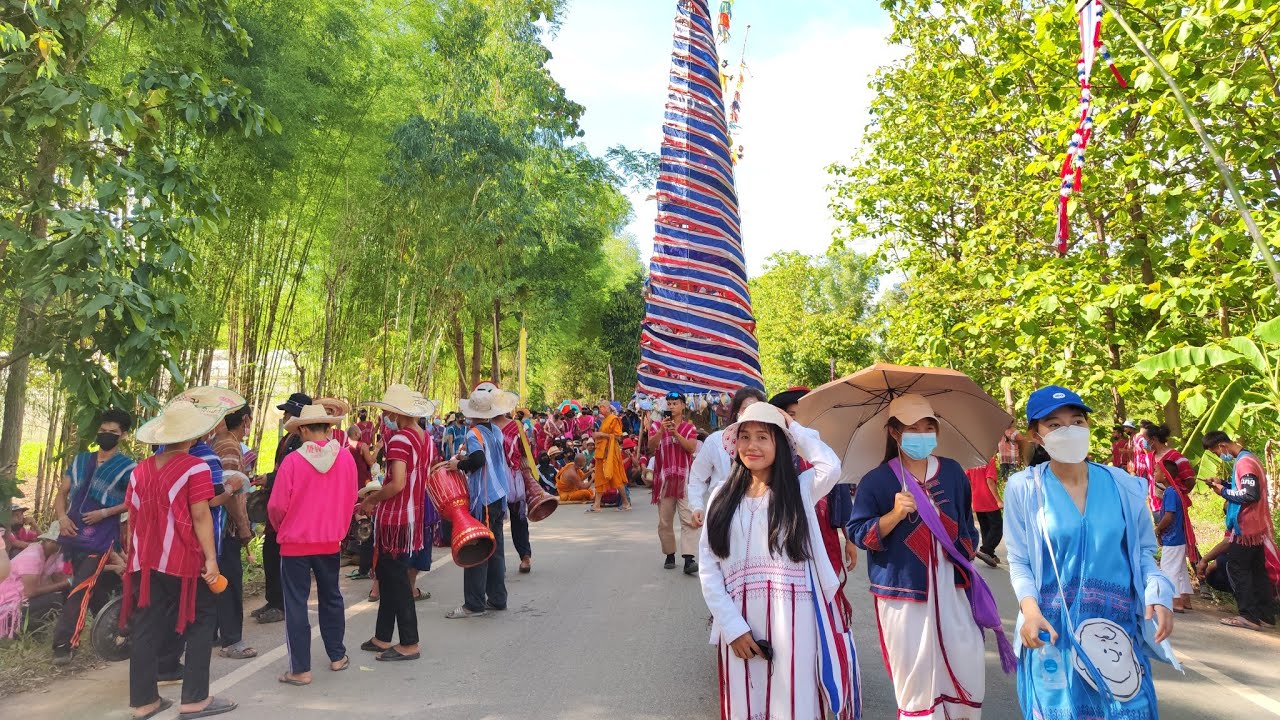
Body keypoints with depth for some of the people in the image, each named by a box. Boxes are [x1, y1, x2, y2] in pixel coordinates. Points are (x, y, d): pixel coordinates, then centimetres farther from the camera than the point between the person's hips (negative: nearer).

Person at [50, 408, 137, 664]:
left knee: (80, 591, -11)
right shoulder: (80, 460, 13)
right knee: (94, 590, 15)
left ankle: (63, 643, -7)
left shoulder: (127, 467, -3)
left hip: (100, 538, -5)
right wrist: (62, 517, -2)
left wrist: (105, 512, -15)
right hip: (73, 535, 5)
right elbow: (62, 492, 15)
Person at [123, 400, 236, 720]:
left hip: (146, 561, 6)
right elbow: (200, 517, -16)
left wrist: (133, 557, 22)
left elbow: (133, 517, 12)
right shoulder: (196, 468, -11)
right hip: (183, 561, -6)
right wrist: (211, 558, -13)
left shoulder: (141, 469, 7)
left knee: (148, 629, 11)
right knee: (201, 623, 6)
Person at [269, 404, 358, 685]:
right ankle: (337, 656, 30)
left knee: (296, 603, 6)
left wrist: (282, 529, 10)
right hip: (331, 541, 3)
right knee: (331, 598, 19)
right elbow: (351, 499, 1)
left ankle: (300, 669, 10)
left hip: (295, 542, -3)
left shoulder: (293, 461, -16)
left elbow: (277, 506, -11)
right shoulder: (345, 458, -8)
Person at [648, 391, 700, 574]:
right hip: (664, 478, 1)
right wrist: (661, 431, -24)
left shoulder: (690, 427, 8)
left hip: (685, 479, -1)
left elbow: (691, 448, -8)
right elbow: (651, 447, -8)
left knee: (689, 519, -10)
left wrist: (675, 433, -19)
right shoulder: (657, 426, 8)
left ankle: (689, 559, -14)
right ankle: (669, 555, 21)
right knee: (665, 521, 7)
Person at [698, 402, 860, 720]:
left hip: (793, 618, -1)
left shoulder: (800, 488, 4)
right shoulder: (722, 496, 7)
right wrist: (731, 626, -8)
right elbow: (708, 566, 2)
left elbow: (831, 466, -19)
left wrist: (794, 429, -4)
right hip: (739, 621, 2)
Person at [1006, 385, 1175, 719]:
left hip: (1118, 624, 2)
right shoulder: (1023, 488, -6)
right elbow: (1019, 561, -2)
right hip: (1052, 629, -2)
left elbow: (1143, 551, 9)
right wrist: (1029, 607, -18)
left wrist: (1157, 594, -9)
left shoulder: (1123, 485, 0)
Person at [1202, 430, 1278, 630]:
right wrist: (1223, 483, 9)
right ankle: (1266, 615, 17)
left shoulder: (1244, 462, -18)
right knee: (1258, 569, 12)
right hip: (1257, 527, 10)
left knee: (1237, 567, -5)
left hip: (1246, 528, -10)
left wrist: (1224, 492, -13)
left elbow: (1251, 494, -25)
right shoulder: (1248, 458, 13)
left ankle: (1248, 616, -3)